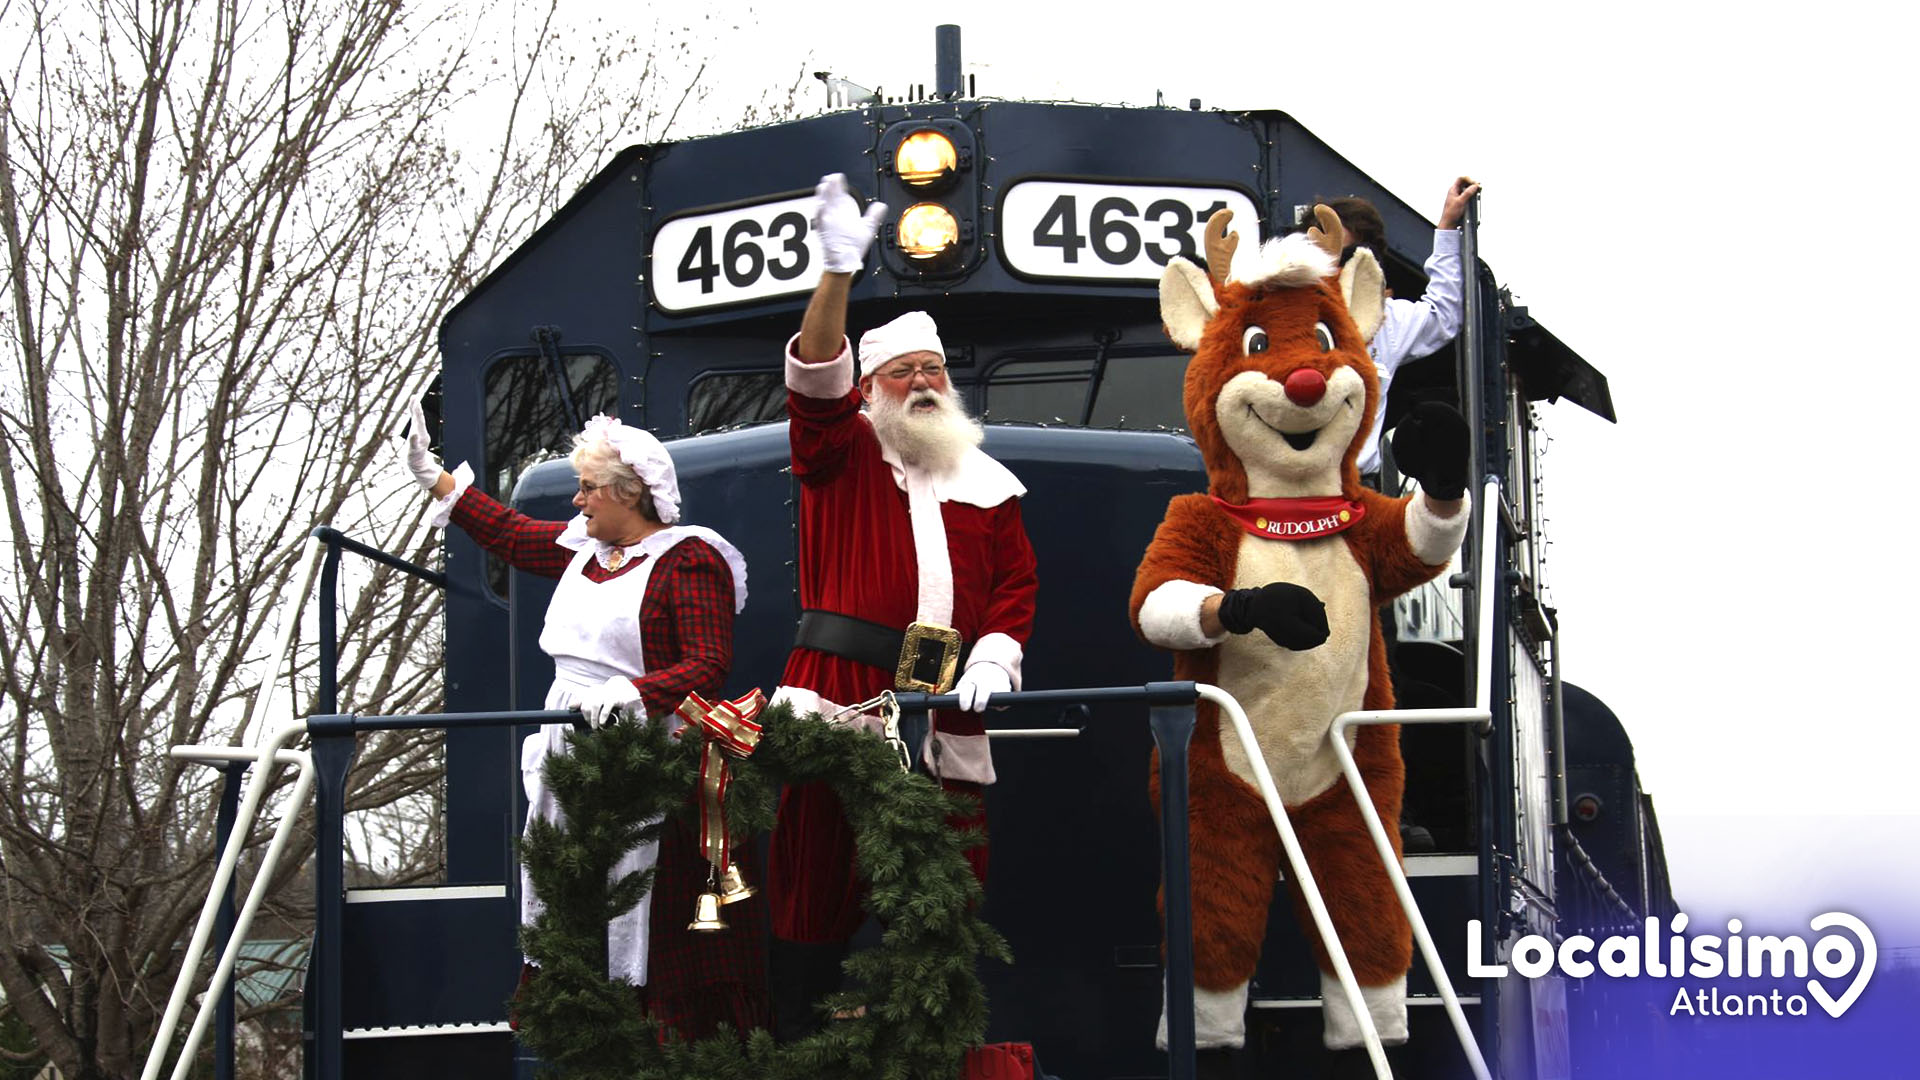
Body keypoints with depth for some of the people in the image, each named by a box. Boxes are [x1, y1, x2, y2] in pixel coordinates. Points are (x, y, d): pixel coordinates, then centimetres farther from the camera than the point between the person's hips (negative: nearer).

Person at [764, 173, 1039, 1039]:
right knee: (818, 875, -4)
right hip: (839, 691, -3)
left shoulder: (986, 481, 19)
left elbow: (1016, 580, 15)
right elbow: (815, 378, -8)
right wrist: (840, 272, -22)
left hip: (945, 707, 3)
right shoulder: (840, 453, 9)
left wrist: (997, 652, -4)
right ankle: (798, 1039, 0)